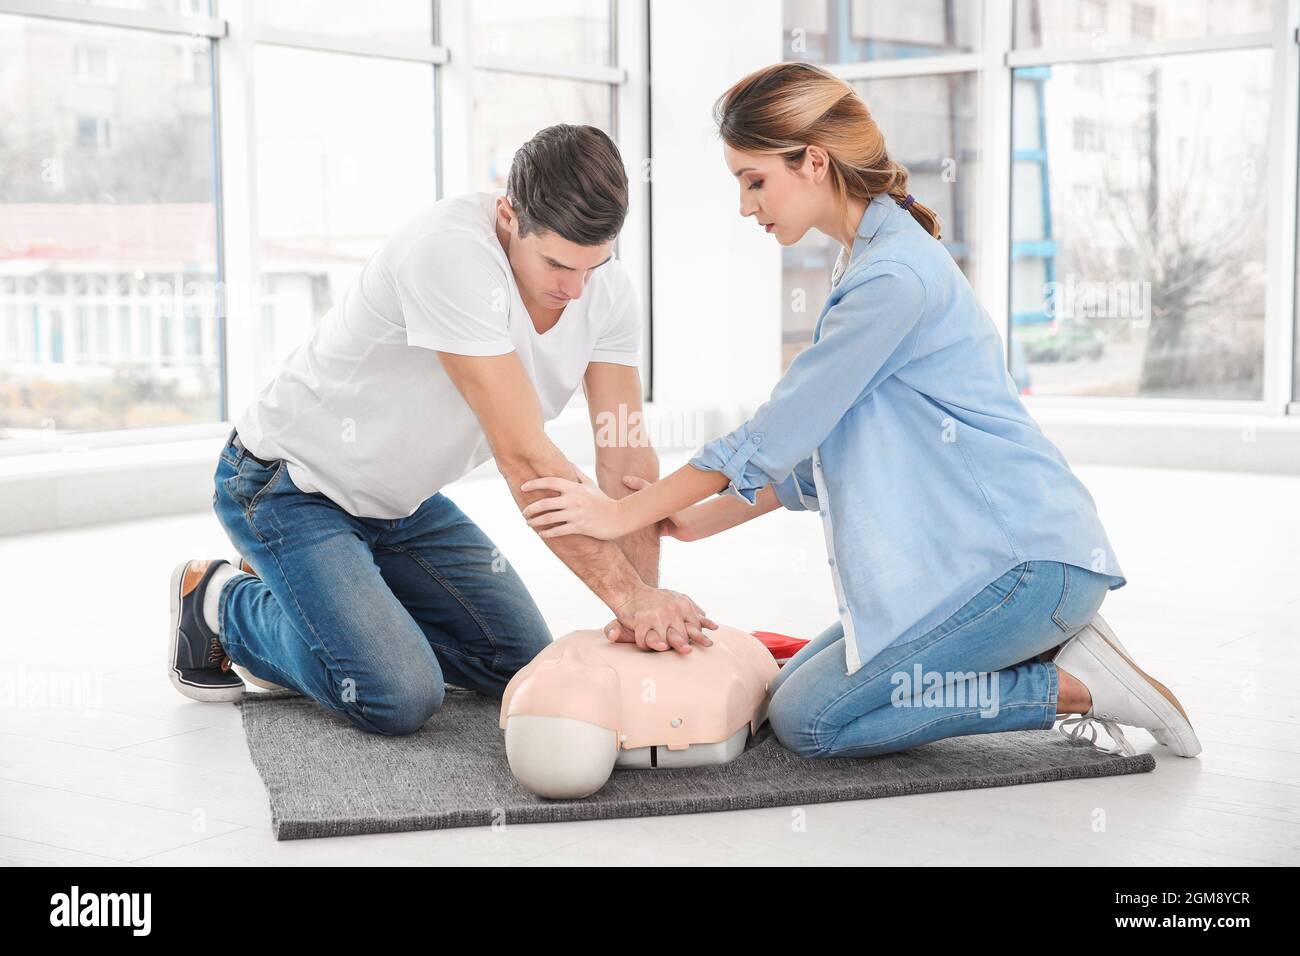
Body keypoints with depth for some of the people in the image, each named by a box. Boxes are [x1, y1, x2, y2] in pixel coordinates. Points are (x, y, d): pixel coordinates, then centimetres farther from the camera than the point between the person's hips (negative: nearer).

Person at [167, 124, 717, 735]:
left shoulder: (606, 289, -12)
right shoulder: (450, 253, -35)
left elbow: (627, 458, -12)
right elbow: (524, 457, -37)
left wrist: (641, 611, -23)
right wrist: (629, 594, -36)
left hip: (404, 501, 8)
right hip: (291, 485, -8)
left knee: (525, 665, 7)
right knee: (398, 698, -22)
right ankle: (226, 602, 6)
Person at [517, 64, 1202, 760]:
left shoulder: (894, 276, -19)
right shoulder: (870, 261, 13)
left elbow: (778, 431, -16)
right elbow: (812, 445, 17)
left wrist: (625, 515, -7)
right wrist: (700, 520, 13)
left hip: (1028, 563, -10)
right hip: (960, 559, 10)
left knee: (807, 720, -10)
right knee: (791, 687, 8)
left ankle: (1071, 687, -4)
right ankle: (1050, 650, 9)